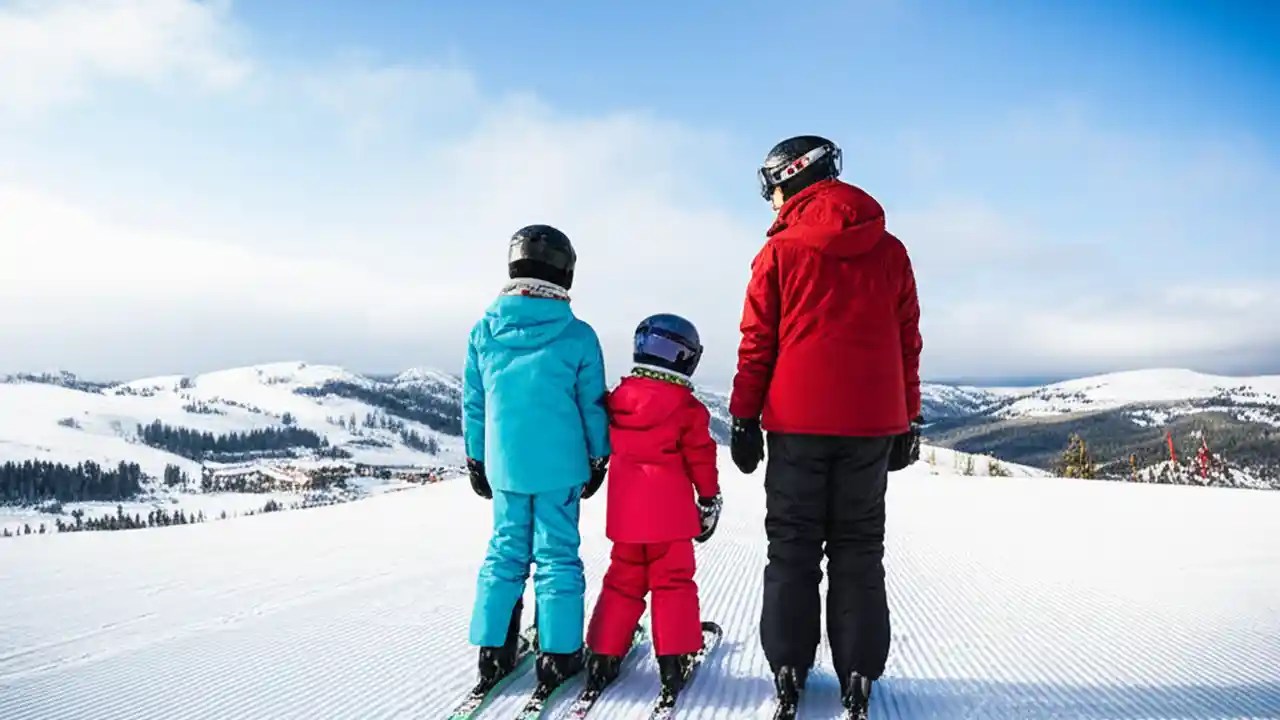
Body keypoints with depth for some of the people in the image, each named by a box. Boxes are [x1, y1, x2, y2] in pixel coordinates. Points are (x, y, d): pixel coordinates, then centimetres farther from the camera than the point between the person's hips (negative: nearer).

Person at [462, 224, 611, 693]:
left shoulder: (483, 332, -1)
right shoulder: (578, 336, -9)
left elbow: (473, 404, 5)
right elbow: (593, 404, -2)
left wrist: (476, 459, 15)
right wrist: (599, 458, 11)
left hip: (504, 464, 3)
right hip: (560, 465, -2)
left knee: (505, 553, 14)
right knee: (557, 556, 6)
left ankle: (493, 652, 18)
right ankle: (558, 655, 12)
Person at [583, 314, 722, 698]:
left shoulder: (618, 398, 3)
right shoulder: (687, 407, -10)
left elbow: (605, 447, 14)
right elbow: (700, 459, -4)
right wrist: (709, 501, 8)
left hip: (625, 510, 4)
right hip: (669, 511, -4)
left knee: (623, 581, 14)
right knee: (673, 582, 6)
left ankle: (604, 655, 14)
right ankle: (673, 659, 4)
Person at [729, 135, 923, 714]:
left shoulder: (780, 251, -3)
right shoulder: (890, 252, 7)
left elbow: (757, 344, -3)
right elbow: (907, 342, 9)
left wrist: (744, 419, 3)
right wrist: (907, 420, 15)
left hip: (797, 422, -2)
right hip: (871, 424, 2)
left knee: (792, 544, 9)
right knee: (858, 547, 11)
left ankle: (788, 666, 11)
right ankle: (858, 672, 11)